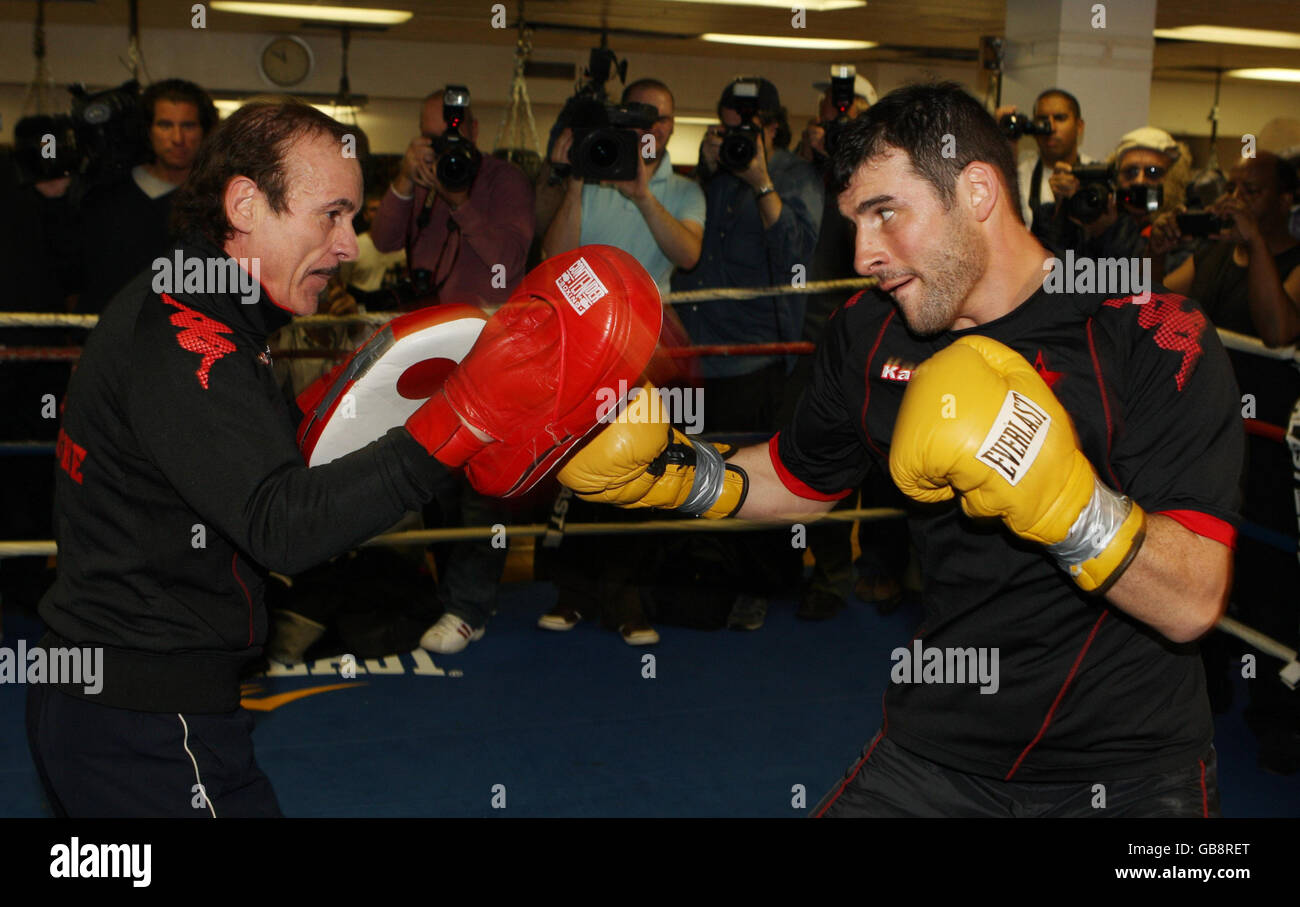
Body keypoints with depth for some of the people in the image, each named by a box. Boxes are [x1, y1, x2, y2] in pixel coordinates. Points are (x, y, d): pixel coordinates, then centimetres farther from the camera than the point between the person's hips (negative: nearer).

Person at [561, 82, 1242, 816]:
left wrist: (1067, 499, -36)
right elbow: (800, 481, 18)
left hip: (1127, 770, -3)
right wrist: (672, 472, 2)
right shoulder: (872, 332, 1)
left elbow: (1193, 605, -21)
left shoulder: (1152, 334, -15)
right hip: (934, 749, 4)